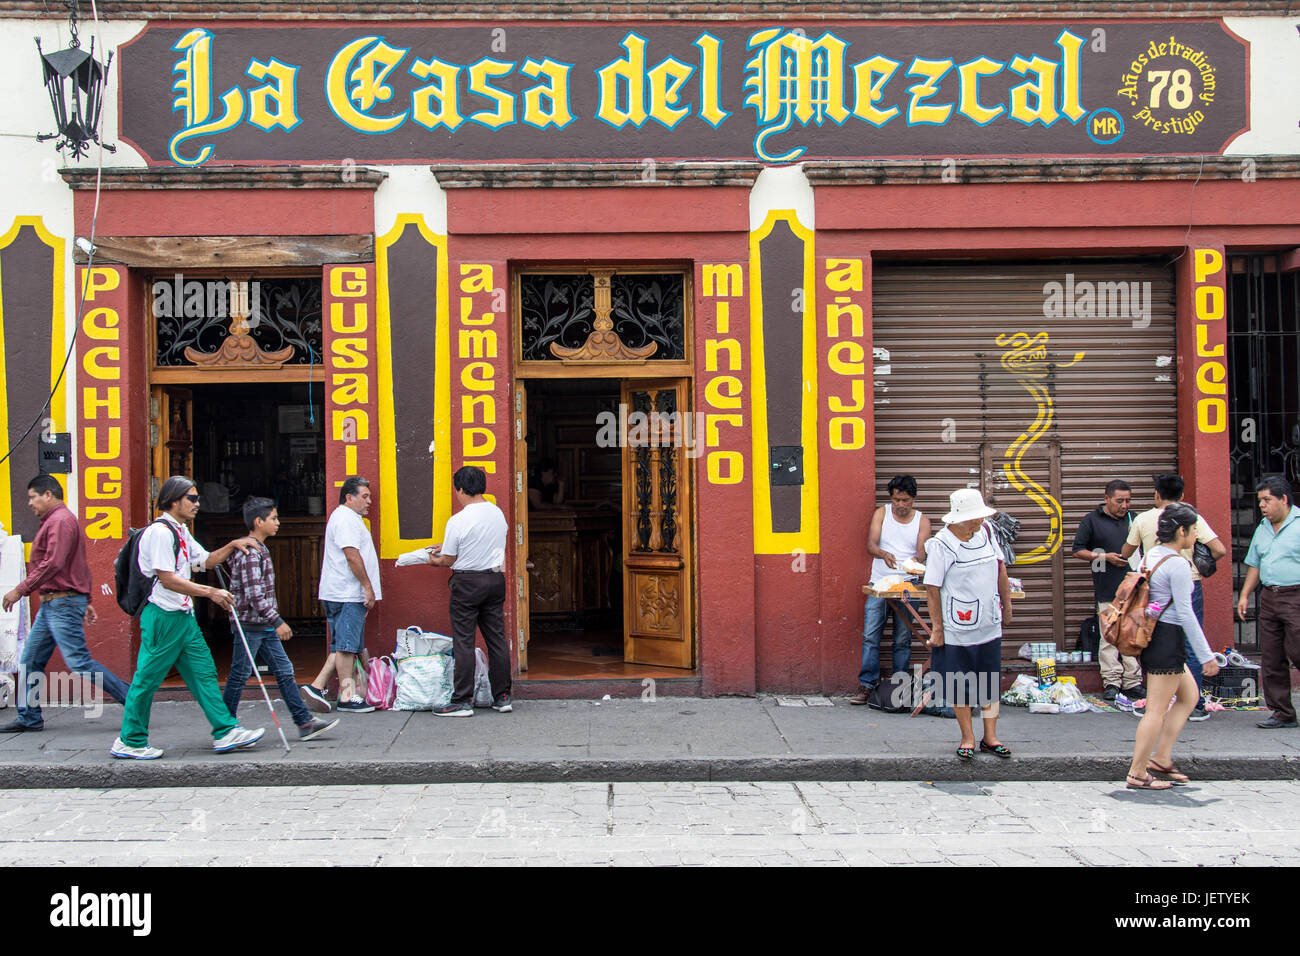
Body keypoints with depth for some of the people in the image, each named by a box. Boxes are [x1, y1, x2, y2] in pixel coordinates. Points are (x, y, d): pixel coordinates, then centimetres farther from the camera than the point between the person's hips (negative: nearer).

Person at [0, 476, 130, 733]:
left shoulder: (61, 520, -13)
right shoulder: (53, 521, 21)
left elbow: (52, 564, -23)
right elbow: (82, 567, 23)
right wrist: (87, 601, 23)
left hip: (63, 604, -11)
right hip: (51, 605, 11)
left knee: (79, 662, -12)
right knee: (30, 661, 11)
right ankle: (29, 718, 18)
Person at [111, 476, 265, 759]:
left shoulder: (181, 531, 16)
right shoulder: (159, 531, -15)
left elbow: (204, 561, 26)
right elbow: (167, 579, -21)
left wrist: (232, 546, 10)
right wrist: (209, 592, -20)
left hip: (184, 616, 10)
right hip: (162, 616, -10)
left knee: (203, 672, 7)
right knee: (147, 679, 0)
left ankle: (226, 732, 8)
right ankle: (130, 741, 11)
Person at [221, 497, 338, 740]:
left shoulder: (260, 549, 14)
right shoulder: (249, 553, -17)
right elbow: (254, 595, -23)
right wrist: (278, 622, -23)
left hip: (264, 626, 10)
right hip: (249, 624, -10)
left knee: (284, 671, 5)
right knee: (240, 675, 1)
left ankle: (305, 722, 5)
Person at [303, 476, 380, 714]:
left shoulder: (348, 517, 23)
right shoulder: (346, 519, -12)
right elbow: (352, 555, -20)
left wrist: (367, 588, 25)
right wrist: (368, 587, -18)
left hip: (346, 594, 11)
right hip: (347, 595, -11)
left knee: (344, 646, 12)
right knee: (346, 645, -6)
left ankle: (317, 686, 10)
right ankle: (347, 697, -3)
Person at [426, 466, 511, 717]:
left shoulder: (458, 521, -14)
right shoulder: (498, 513, 6)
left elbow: (449, 560, -7)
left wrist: (435, 560, 17)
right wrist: (445, 546, 29)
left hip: (467, 582, -6)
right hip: (495, 578, 6)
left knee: (463, 642, 0)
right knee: (496, 638, 10)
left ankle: (462, 701, 1)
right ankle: (502, 697, 13)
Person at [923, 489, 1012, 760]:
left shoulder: (985, 533, 2)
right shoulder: (941, 545, -15)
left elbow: (1000, 569, 15)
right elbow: (932, 590, -13)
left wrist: (1006, 605, 18)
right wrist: (937, 628, -13)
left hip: (990, 625, 5)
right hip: (958, 629, -5)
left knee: (991, 682, 10)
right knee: (959, 686, 6)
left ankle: (990, 737, 20)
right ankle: (968, 738, 18)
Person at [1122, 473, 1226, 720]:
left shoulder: (1143, 519, 0)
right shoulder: (1192, 518, -6)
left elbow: (1125, 553, 12)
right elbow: (1220, 550, -12)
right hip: (1188, 586, -2)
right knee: (1191, 648, 4)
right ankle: (1194, 706, 5)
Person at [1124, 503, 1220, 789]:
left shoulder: (1149, 556, 11)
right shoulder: (1178, 564, -16)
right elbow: (1185, 613, -18)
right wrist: (1206, 656, -14)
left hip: (1150, 633, 10)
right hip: (1168, 637, -10)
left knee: (1190, 696, 19)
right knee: (1158, 708, -3)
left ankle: (1160, 758, 19)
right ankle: (1137, 773, 2)